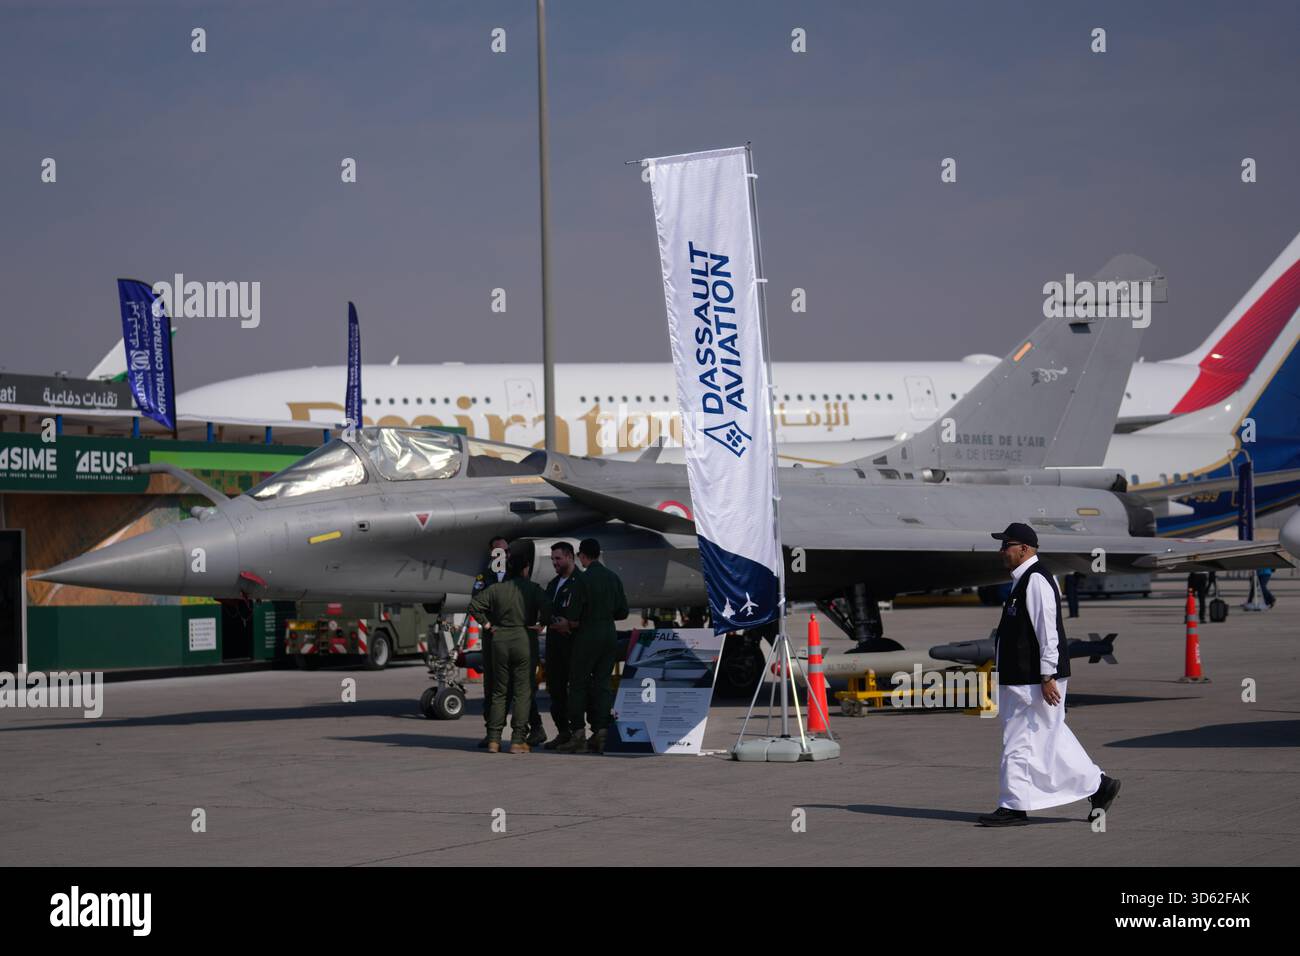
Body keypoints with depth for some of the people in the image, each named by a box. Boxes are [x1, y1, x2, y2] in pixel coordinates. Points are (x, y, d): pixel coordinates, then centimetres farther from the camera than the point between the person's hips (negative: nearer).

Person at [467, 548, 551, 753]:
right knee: (522, 692, 3)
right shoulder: (532, 589, -5)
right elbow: (546, 607, -19)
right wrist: (539, 624, -2)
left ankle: (494, 740, 8)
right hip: (522, 638, -3)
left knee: (498, 691, 11)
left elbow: (474, 605, -1)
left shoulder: (496, 589, 3)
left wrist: (487, 623, 8)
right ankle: (518, 740, -2)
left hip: (499, 638, 3)